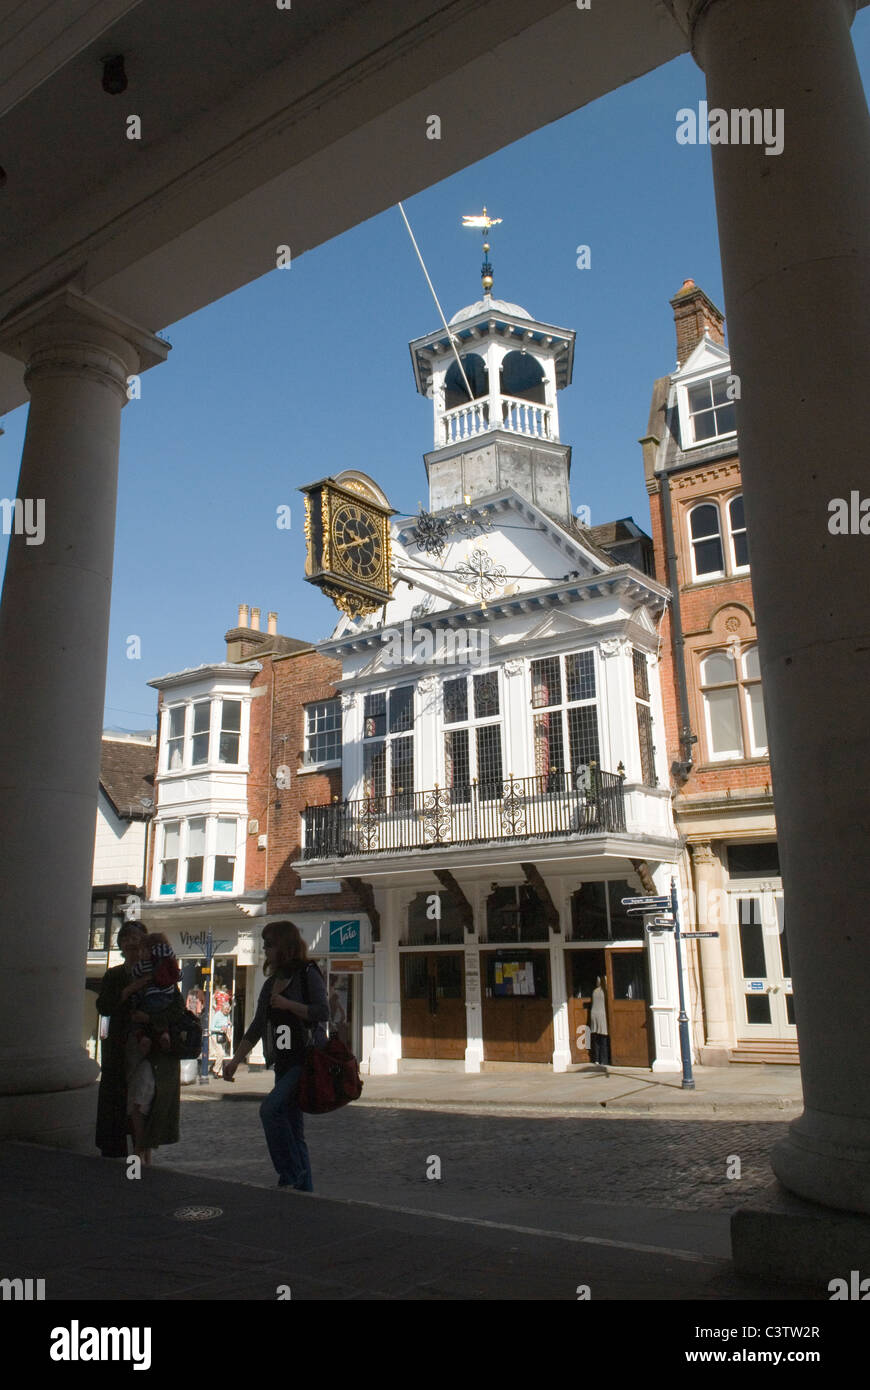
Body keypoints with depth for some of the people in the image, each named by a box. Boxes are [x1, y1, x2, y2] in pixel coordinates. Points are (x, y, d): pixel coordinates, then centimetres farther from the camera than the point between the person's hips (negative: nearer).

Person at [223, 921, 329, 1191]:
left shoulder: (308, 973, -6)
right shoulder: (272, 982, 17)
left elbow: (323, 1012, -17)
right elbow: (257, 1027, 18)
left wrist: (287, 1004, -15)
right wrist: (235, 1060, 13)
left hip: (306, 1059, -8)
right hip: (283, 1062, 8)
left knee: (270, 1108, -22)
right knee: (293, 1128, 7)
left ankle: (290, 1176, -11)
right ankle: (305, 1189, 13)